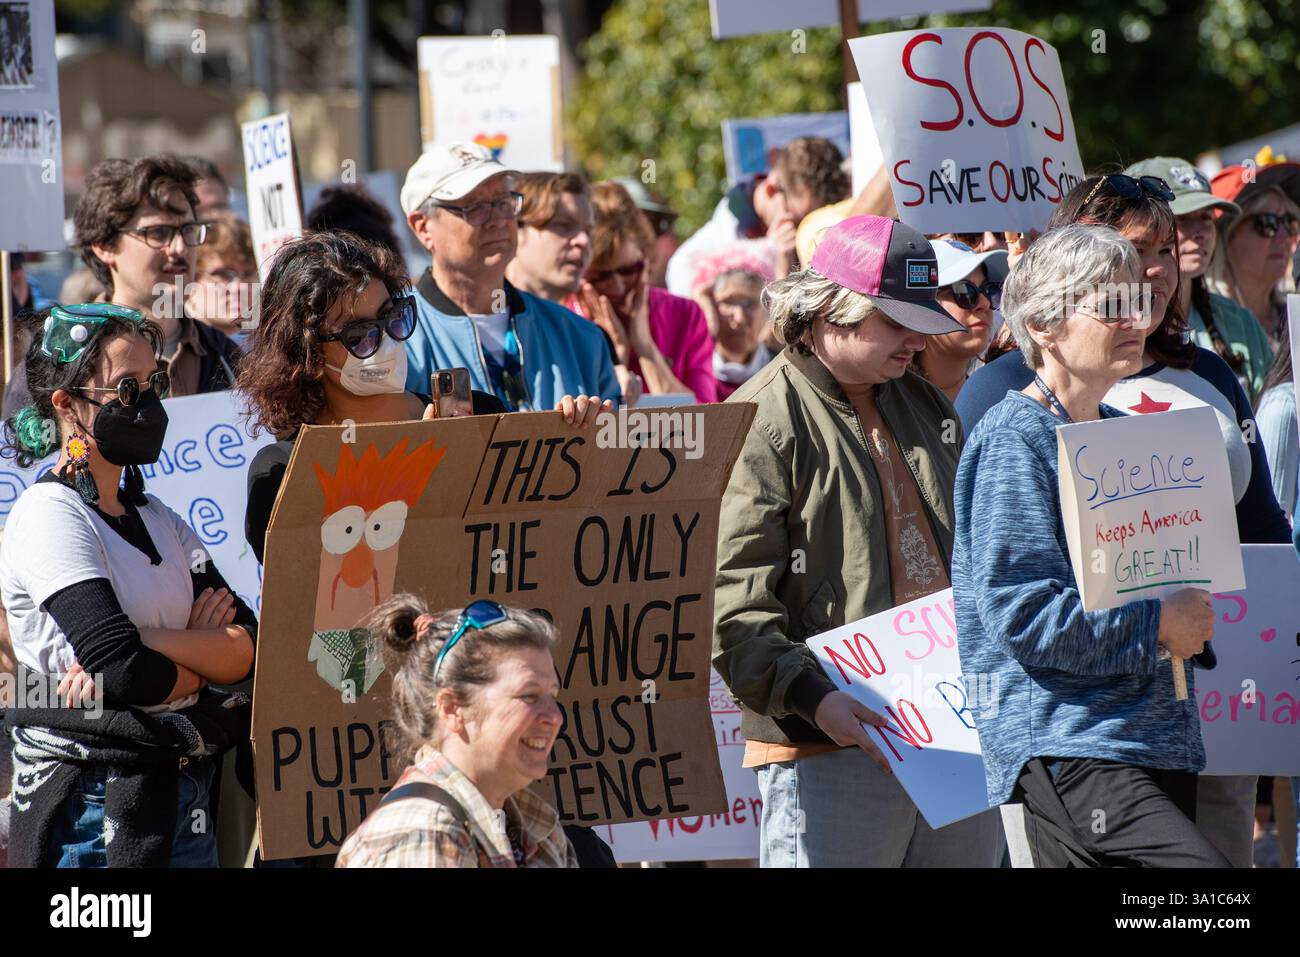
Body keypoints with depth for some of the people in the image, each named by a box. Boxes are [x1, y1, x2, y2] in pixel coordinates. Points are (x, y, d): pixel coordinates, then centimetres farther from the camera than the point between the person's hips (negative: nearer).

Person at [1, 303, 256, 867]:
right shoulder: (49, 517, -10)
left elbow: (247, 646, 1)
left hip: (184, 793, 7)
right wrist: (202, 657, -2)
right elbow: (123, 669, -21)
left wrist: (152, 642, -17)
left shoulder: (158, 520, 14)